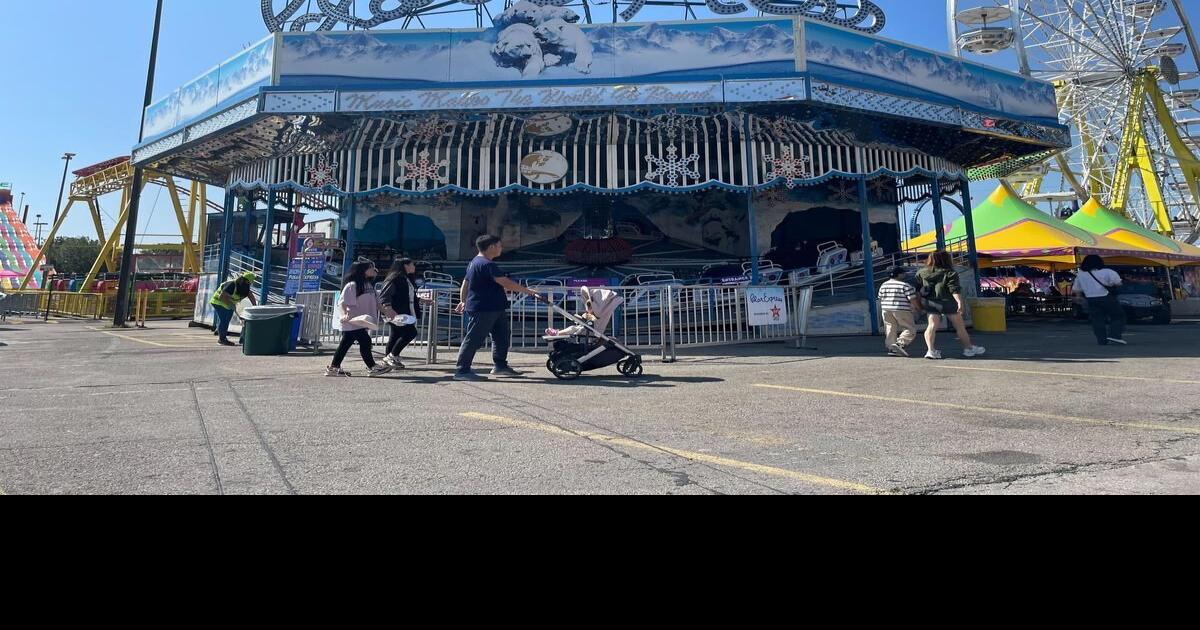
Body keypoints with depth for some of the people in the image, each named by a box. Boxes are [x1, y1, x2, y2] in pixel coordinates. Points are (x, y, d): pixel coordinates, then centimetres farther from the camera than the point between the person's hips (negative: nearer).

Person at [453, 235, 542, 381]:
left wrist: (463, 302, 28)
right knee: (474, 340, -5)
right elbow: (506, 283, -24)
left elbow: (465, 284, 22)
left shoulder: (474, 263, 16)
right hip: (483, 309, -11)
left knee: (503, 335, 14)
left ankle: (500, 365, 22)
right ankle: (462, 371, 1)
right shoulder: (487, 264, -19)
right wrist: (528, 291, -17)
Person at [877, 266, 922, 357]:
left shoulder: (884, 285, 9)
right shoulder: (905, 286, -9)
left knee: (891, 329, 12)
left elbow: (880, 300, 14)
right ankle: (900, 343, -16)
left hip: (886, 311, 6)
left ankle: (891, 348, 10)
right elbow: (913, 300, -10)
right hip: (902, 311, -6)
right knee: (910, 329, 1)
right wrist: (919, 310, 4)